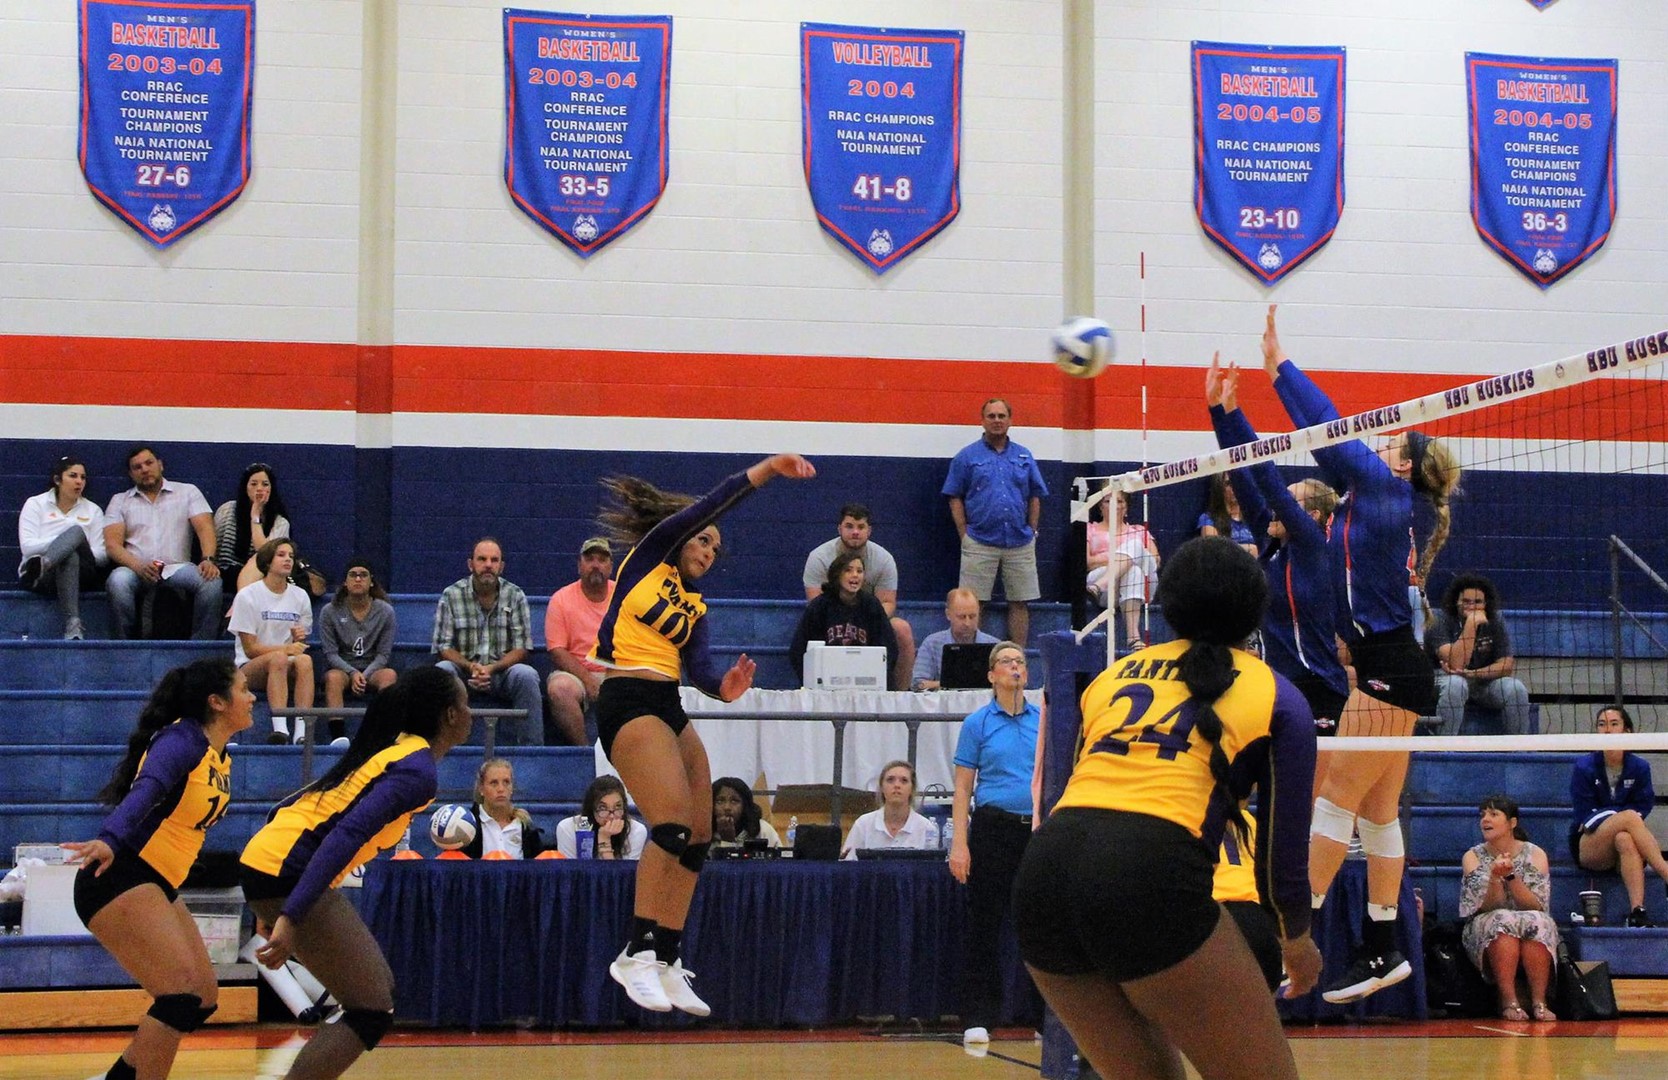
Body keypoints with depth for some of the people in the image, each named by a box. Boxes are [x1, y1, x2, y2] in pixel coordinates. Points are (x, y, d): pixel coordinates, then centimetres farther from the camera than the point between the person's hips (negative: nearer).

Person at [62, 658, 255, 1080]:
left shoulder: (220, 757, 13)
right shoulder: (182, 740, -15)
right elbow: (146, 789, -33)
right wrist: (110, 840, -49)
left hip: (158, 887, 10)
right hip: (118, 880, -10)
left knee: (203, 999, 7)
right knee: (183, 994, -20)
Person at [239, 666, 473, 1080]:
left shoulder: (393, 749, 17)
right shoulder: (418, 770, -12)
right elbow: (347, 836, -24)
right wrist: (291, 917, -30)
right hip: (287, 871, -9)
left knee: (379, 995, 15)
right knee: (372, 1013, -7)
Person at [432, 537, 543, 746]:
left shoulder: (515, 596, 3)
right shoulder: (451, 595, 2)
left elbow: (521, 648, -1)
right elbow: (443, 647, -1)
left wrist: (492, 668, -19)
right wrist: (470, 667, -21)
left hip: (501, 673, 0)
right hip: (463, 670, 0)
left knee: (526, 675, -32)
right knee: (441, 671, -32)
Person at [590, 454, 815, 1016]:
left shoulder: (694, 609, 22)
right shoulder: (647, 558, 7)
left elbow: (698, 664, 4)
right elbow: (704, 508, -3)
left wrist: (723, 685, -18)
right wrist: (766, 469, -6)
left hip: (671, 710, 8)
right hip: (630, 701, -8)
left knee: (698, 837, 4)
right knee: (673, 825, -21)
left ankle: (665, 963, 10)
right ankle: (637, 953, -18)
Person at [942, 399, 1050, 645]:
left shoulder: (1024, 456, 12)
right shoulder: (967, 456, 4)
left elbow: (1035, 497, 15)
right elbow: (955, 498, 3)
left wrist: (1031, 532, 6)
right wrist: (965, 535, -4)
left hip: (1020, 543, 3)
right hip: (980, 544, -3)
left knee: (1020, 603, 3)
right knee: (974, 603, -3)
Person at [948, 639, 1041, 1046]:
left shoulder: (1043, 719, 10)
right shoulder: (978, 723, 2)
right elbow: (963, 788, 0)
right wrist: (959, 843, -9)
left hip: (1038, 831, 3)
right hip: (994, 830, -3)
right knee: (984, 928, -2)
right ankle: (977, 1020, 2)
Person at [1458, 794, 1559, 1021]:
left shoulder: (1535, 855, 2)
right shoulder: (1473, 857, 2)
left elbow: (1537, 906, -10)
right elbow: (1486, 908, -8)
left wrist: (1510, 876, -22)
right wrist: (1495, 877, -26)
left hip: (1535, 930, 0)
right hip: (1486, 935, 0)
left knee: (1537, 922, -34)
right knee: (1503, 921, -34)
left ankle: (1539, 1003, -32)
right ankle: (1509, 1003, -36)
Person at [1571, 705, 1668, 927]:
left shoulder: (1639, 767, 6)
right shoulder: (1584, 767, 0)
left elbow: (1644, 807, -2)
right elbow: (1585, 815, -2)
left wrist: (1602, 817, -13)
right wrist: (1619, 815, -15)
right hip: (1588, 848, -1)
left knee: (1625, 839, -40)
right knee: (1629, 817, -33)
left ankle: (1637, 911, -53)